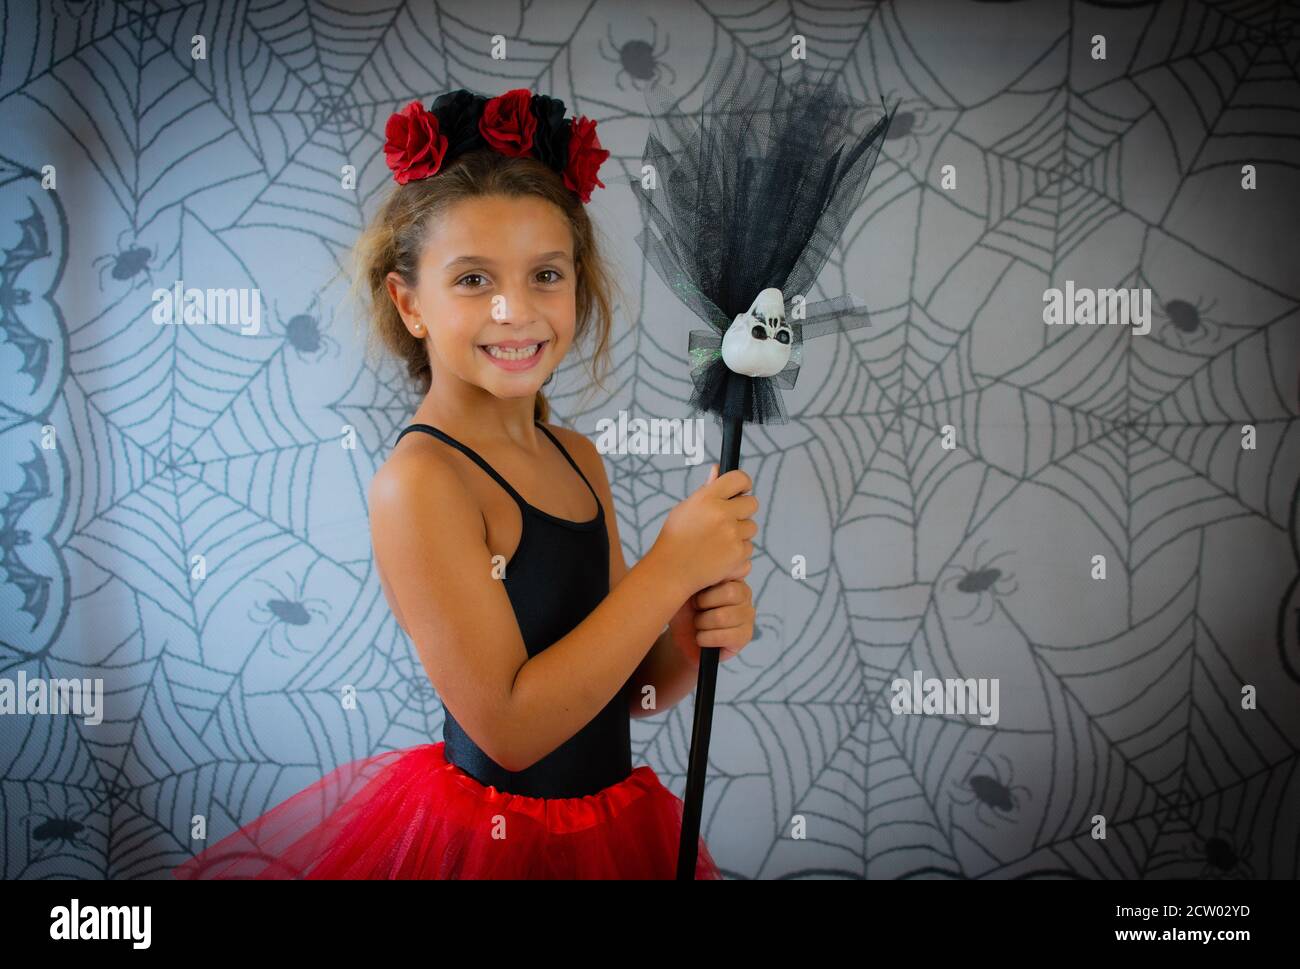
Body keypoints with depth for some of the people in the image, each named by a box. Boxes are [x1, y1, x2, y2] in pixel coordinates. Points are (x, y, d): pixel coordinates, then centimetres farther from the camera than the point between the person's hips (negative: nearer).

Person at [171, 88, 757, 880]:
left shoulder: (578, 459, 0)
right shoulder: (420, 481, -20)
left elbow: (632, 691, 6)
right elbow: (508, 725, -24)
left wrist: (700, 639, -14)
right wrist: (671, 567, -23)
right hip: (491, 839, -6)